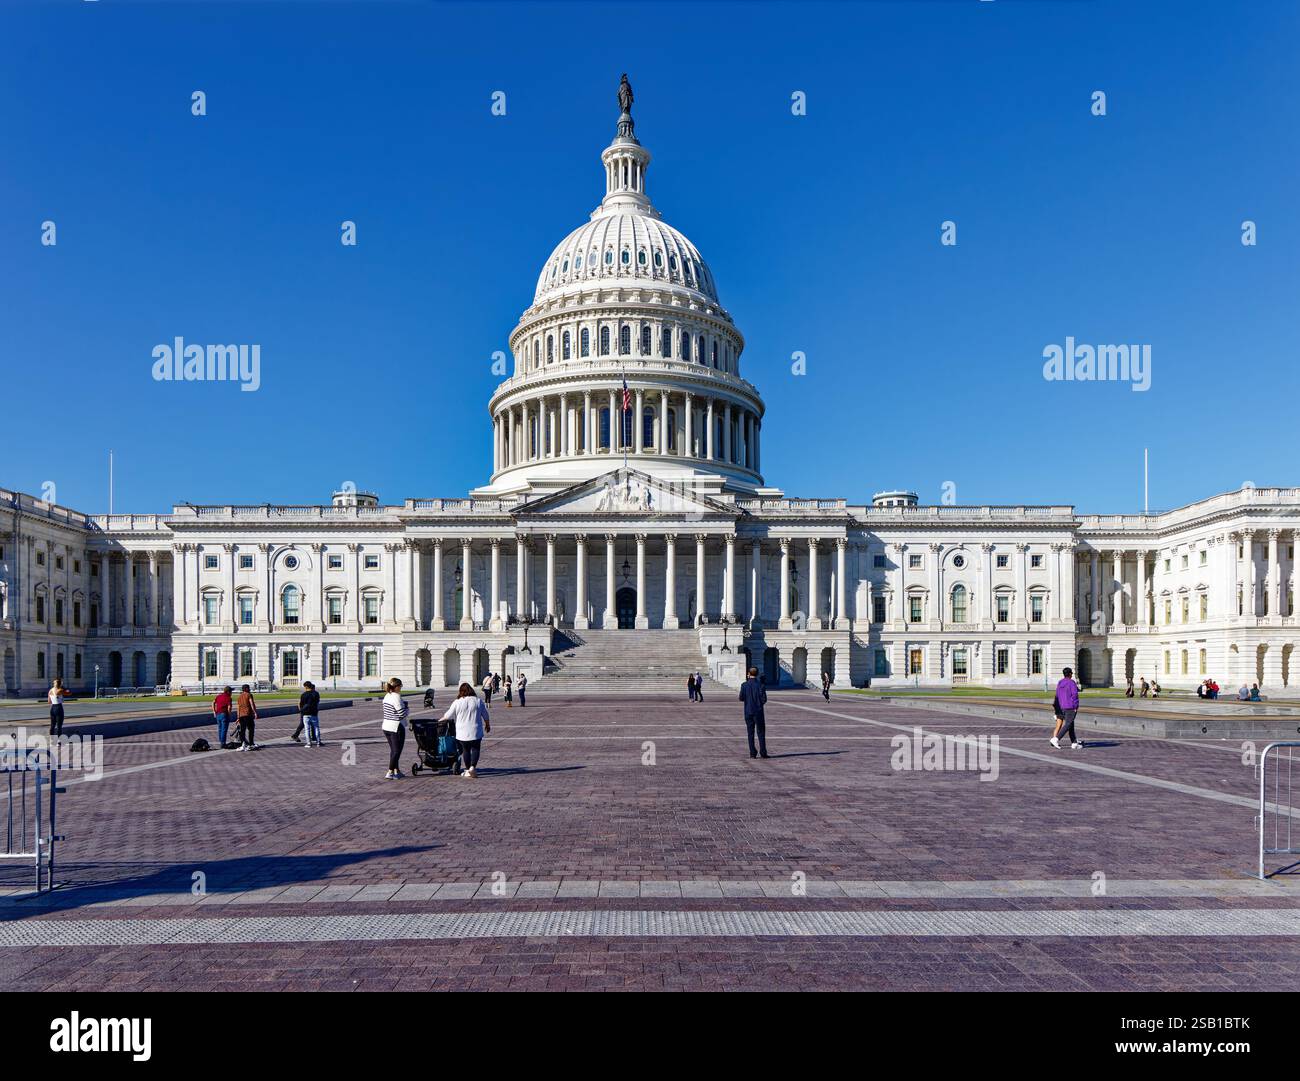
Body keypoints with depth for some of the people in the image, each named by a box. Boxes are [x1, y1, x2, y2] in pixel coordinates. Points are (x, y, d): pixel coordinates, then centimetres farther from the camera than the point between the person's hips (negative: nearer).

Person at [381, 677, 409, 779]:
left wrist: (404, 707, 8)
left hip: (386, 726, 8)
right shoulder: (396, 697, -19)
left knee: (393, 750, 17)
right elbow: (402, 713, -20)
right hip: (396, 728, -8)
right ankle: (390, 773, -1)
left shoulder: (386, 696, 7)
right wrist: (408, 709, 0)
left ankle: (396, 771, 26)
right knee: (397, 751, 1)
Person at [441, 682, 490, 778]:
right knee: (475, 749, 7)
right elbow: (485, 715, 8)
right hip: (476, 732, 0)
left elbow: (448, 716, 4)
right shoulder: (478, 701, 0)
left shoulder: (457, 702, -4)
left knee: (466, 750, 11)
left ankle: (468, 770, 16)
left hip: (462, 733, 0)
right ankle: (473, 767, -8)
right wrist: (487, 725, 24)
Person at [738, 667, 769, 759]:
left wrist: (739, 696, 18)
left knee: (750, 733, 7)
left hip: (748, 711, 2)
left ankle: (752, 753, 6)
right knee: (761, 732, 5)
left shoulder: (744, 685, -5)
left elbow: (741, 698, -4)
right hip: (758, 711, -1)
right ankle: (763, 753, 0)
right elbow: (764, 699, -10)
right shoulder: (760, 685, -8)